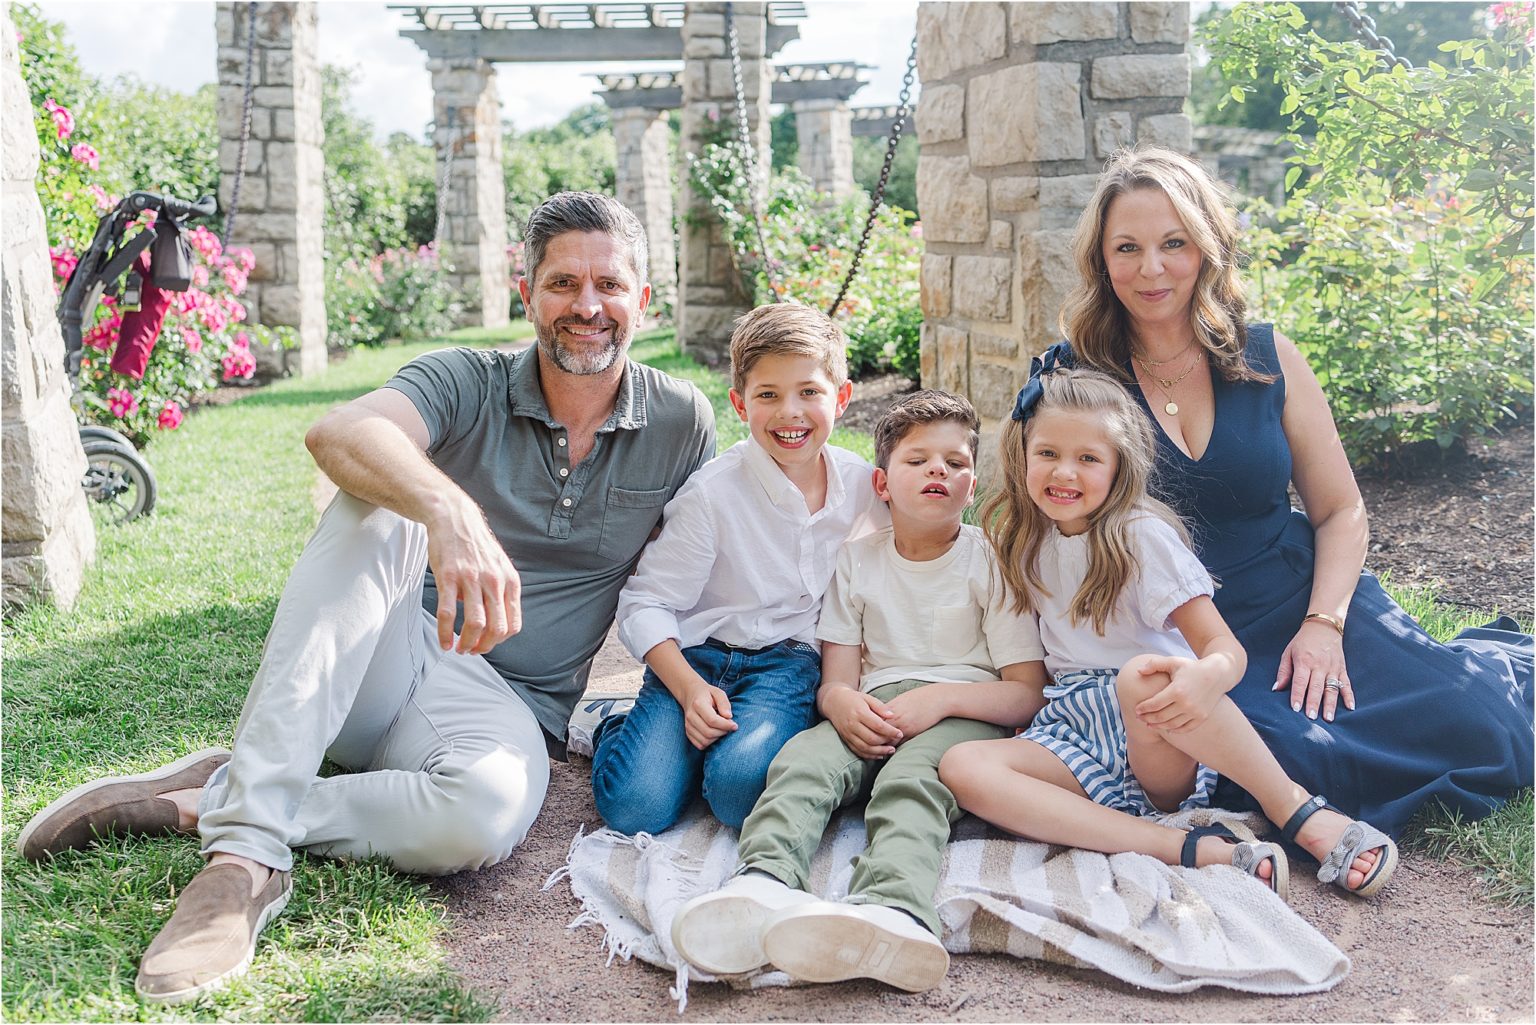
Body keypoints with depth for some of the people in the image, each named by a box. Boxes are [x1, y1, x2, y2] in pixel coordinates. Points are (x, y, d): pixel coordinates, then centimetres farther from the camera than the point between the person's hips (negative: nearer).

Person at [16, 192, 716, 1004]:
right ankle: (245, 854, -35)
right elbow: (338, 434, -26)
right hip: (393, 656, 0)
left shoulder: (681, 422, 2)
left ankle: (200, 802, -17)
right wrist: (449, 510, -46)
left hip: (506, 703, 0)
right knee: (376, 507, -32)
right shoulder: (467, 384, -4)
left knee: (487, 814, -38)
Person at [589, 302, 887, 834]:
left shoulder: (863, 484, 1)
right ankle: (616, 732, 12)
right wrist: (688, 688, -21)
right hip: (698, 656, -1)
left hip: (791, 662, 1)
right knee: (635, 806, -21)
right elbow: (646, 601, -8)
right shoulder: (713, 491, -11)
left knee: (740, 785, -30)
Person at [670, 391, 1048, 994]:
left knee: (910, 777, -36)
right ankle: (764, 884, -56)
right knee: (804, 757, -29)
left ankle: (893, 909, -65)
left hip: (967, 714, -3)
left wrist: (941, 697, -18)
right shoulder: (857, 560, 16)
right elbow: (836, 678, 10)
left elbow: (1028, 692, 0)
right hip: (876, 713, 3)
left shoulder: (992, 561, 6)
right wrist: (843, 703, -17)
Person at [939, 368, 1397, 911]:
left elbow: (1225, 647, -14)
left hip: (1155, 731, -4)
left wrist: (1206, 676, -38)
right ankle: (1193, 850, -30)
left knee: (1144, 676, -40)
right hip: (1073, 734, 5)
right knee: (962, 768, -27)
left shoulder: (1141, 536, -6)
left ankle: (1300, 812, -16)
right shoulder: (1029, 541, 11)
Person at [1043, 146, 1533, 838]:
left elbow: (1340, 511, 6)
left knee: (1478, 729, -12)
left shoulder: (1266, 360, 1)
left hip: (1304, 605, 3)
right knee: (1305, 759, -29)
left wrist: (1323, 625, -10)